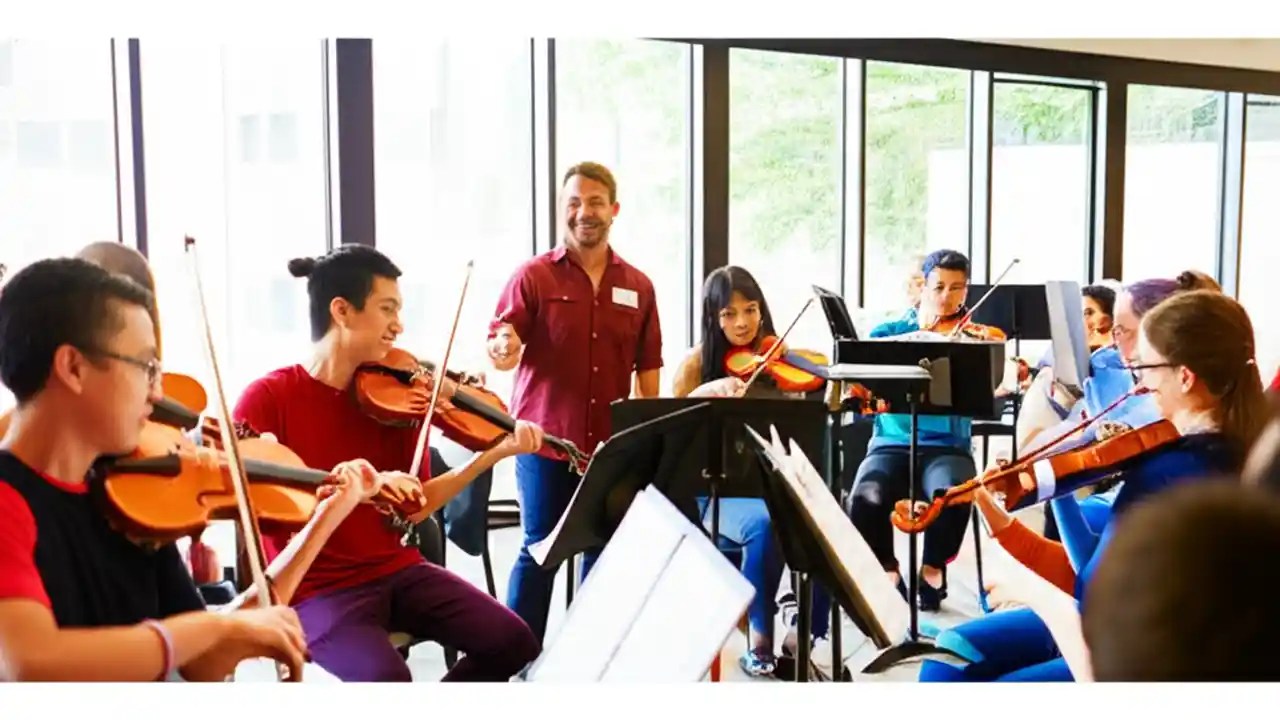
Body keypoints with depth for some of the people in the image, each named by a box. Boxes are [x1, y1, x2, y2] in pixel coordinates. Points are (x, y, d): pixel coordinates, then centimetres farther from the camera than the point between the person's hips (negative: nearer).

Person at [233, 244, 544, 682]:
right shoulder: (268, 398, -9)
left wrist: (493, 454, -7)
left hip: (398, 569, 5)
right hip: (316, 587, -5)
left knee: (513, 643, -9)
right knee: (386, 678, -32)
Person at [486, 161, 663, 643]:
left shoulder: (638, 286, 7)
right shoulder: (532, 277, -3)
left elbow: (647, 367, 11)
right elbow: (497, 347, -7)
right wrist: (504, 350, -30)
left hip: (613, 443, 4)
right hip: (545, 439, -3)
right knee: (539, 551, 3)